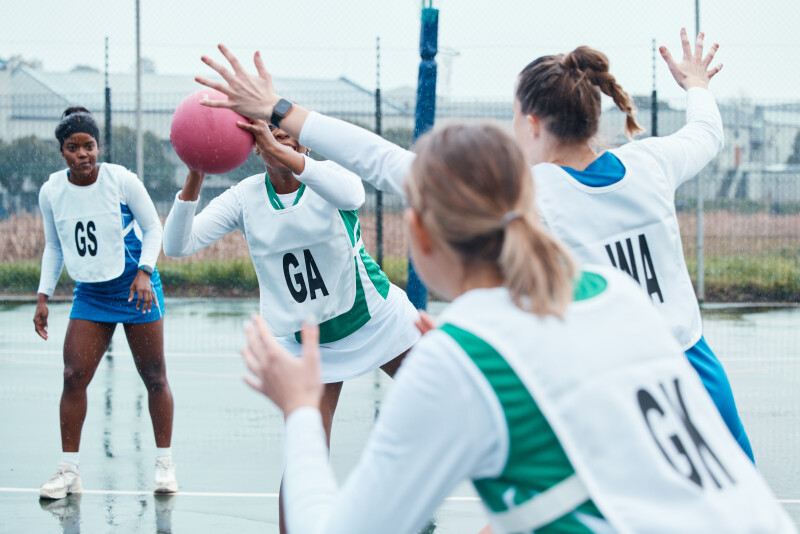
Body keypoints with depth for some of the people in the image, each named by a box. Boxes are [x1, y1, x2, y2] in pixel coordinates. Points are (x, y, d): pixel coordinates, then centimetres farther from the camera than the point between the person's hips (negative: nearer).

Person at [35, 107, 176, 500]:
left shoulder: (122, 181, -14)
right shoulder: (51, 192, -4)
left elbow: (153, 228, -4)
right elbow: (53, 247, 10)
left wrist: (144, 272, -18)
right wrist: (44, 297, 5)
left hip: (135, 289, -3)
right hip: (89, 293, 3)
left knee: (154, 377, 1)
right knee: (73, 376, -6)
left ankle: (165, 463, 15)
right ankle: (69, 470, 2)